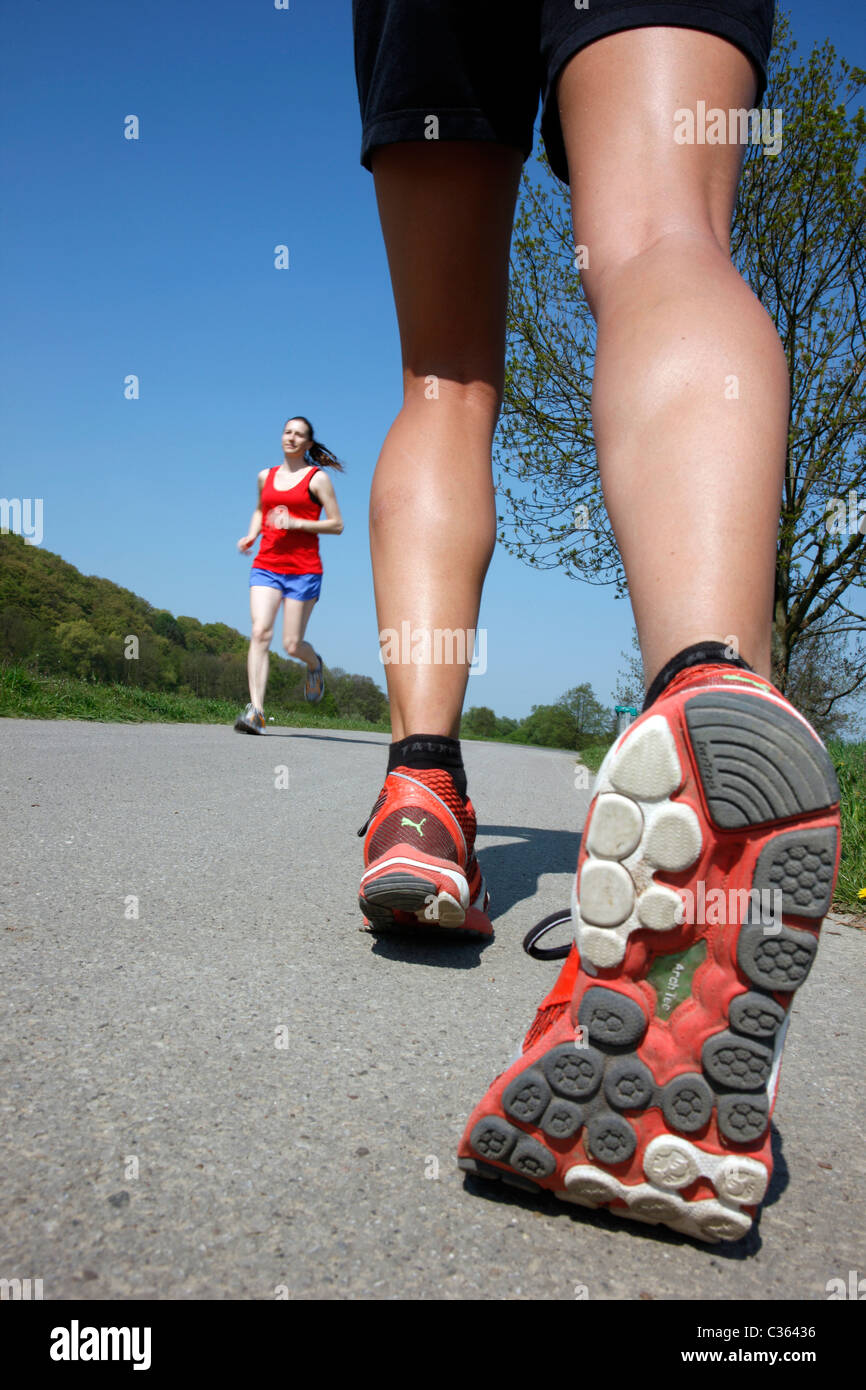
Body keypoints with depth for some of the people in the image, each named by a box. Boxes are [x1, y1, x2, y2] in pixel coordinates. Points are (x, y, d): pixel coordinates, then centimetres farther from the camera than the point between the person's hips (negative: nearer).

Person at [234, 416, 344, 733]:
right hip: (266, 566, 3)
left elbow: (337, 525, -1)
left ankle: (314, 664, 37)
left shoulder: (317, 478, 2)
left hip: (303, 570, -3)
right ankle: (256, 710, -19)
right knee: (260, 632, -16)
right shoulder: (265, 477, 14)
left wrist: (296, 523, -13)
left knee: (292, 644, 0)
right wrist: (251, 535, 13)